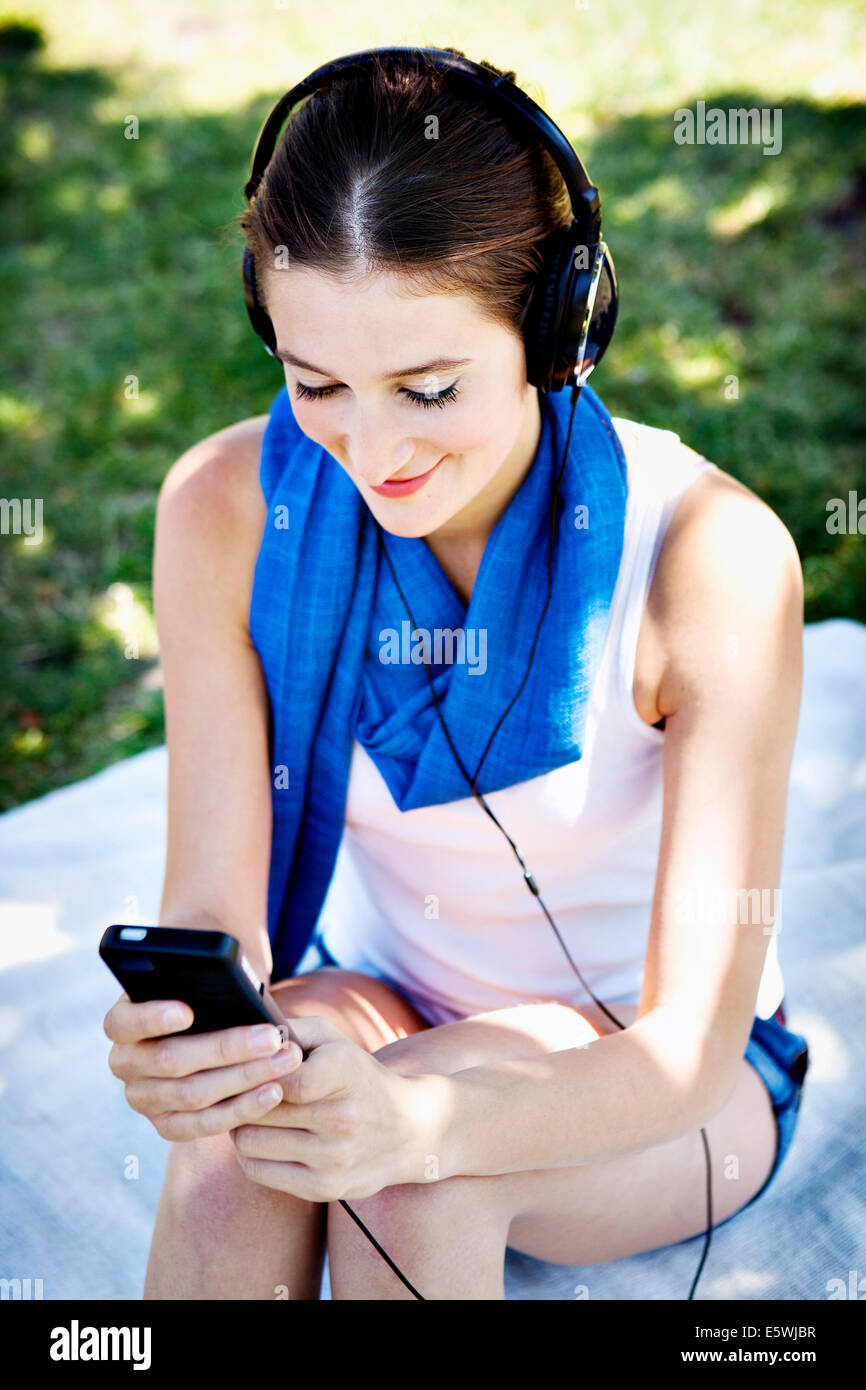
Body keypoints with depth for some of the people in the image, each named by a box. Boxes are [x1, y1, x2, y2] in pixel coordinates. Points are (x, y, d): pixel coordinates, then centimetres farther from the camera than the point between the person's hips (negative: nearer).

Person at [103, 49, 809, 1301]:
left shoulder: (710, 552, -27)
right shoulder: (228, 508, -17)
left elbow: (696, 1047, -27)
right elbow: (211, 906, -16)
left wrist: (420, 1121, -45)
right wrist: (173, 1038, -40)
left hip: (658, 1084, -2)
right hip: (386, 998, 2)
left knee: (417, 1163, -33)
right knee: (264, 1069, -31)